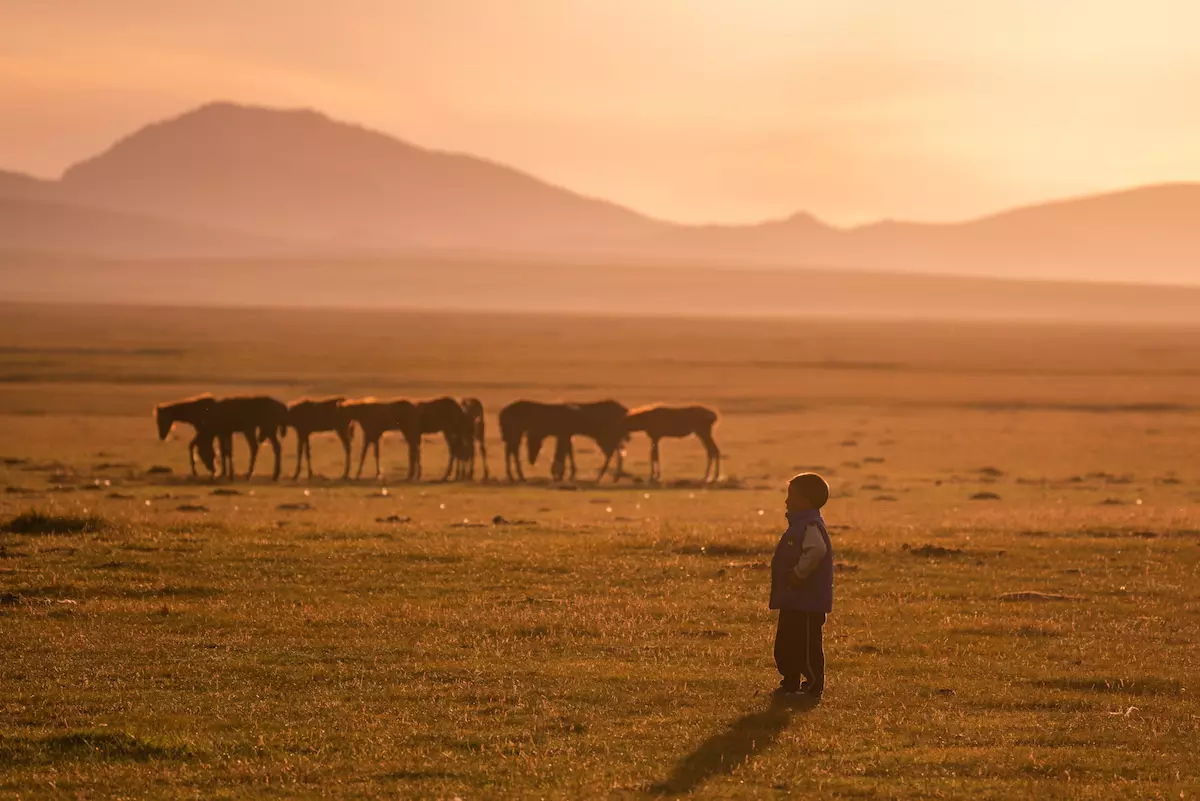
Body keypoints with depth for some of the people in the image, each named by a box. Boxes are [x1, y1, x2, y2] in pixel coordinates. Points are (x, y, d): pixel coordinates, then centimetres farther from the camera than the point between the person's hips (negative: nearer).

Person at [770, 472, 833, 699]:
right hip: (792, 601, 11)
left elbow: (816, 550, -35)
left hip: (808, 602, -11)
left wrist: (799, 573, -27)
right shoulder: (799, 524, 16)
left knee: (806, 644, -5)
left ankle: (814, 687, 2)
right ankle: (790, 684, 26)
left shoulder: (811, 526, -18)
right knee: (785, 644, 17)